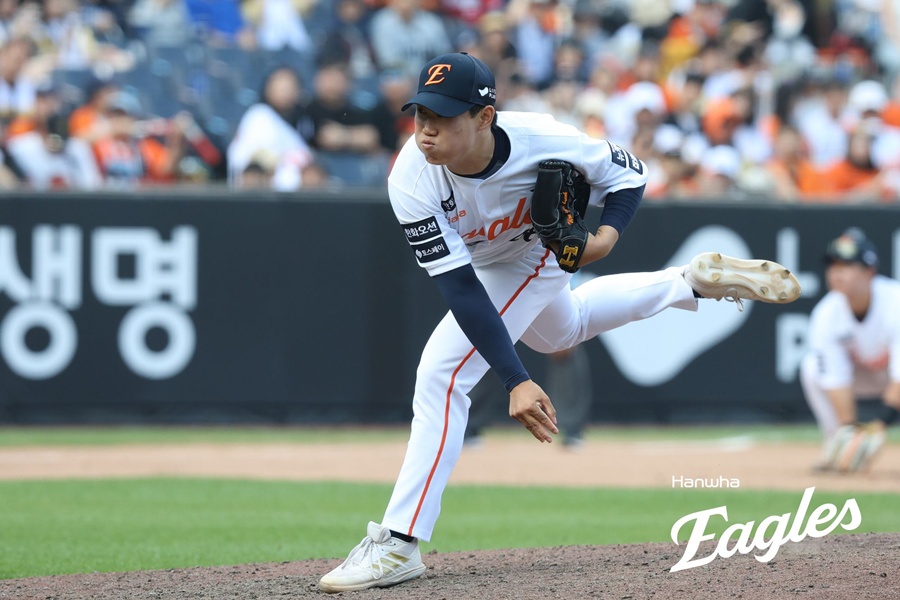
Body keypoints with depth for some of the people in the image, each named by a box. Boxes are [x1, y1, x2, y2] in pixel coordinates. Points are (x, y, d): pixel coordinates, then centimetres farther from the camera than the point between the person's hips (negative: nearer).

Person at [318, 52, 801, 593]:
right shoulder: (412, 181, -36)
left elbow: (627, 173, -16)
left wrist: (608, 235, -37)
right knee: (560, 332, 31)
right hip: (482, 267, 4)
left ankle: (399, 544, -15)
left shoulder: (541, 141, -37)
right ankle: (695, 280, 47)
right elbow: (461, 291, -37)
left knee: (442, 376, -19)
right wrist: (516, 381, -45)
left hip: (536, 257, -4)